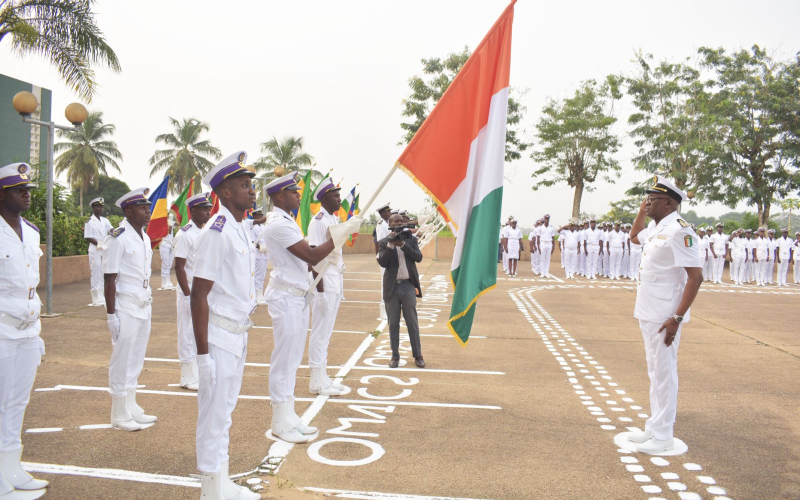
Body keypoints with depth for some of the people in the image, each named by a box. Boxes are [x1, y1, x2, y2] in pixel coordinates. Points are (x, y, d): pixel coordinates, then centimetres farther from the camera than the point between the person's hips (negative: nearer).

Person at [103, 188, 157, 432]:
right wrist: (111, 315, -15)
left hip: (144, 307, 8)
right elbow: (109, 280, -14)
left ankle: (132, 409, 27)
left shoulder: (145, 237, 10)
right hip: (126, 307, -8)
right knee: (122, 361, 2)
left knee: (136, 361, 15)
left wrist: (150, 305, 15)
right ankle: (120, 416, 14)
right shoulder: (118, 238, -13)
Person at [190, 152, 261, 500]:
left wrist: (243, 338, 17)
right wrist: (202, 353, -20)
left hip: (238, 334, 9)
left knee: (225, 411, 19)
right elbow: (199, 295, -19)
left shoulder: (242, 229, 10)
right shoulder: (216, 233, -17)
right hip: (218, 336, -9)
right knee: (214, 416, 3)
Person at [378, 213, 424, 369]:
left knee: (412, 323, 5)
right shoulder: (384, 242, 1)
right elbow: (382, 262, -11)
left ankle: (417, 355, 13)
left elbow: (418, 257, -6)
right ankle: (395, 356, 15)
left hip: (408, 286, 1)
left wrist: (403, 244, -14)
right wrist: (391, 244, -17)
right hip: (392, 287, 0)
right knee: (393, 324, 7)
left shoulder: (411, 239, 7)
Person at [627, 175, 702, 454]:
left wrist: (677, 318, -25)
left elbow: (696, 276, -22)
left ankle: (663, 437, 10)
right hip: (648, 314, 9)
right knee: (655, 373, 16)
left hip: (664, 318, -9)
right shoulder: (654, 228, 11)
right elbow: (634, 236, 35)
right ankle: (654, 428, 28)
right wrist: (642, 211, 17)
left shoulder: (678, 230, -17)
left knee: (664, 373, -1)